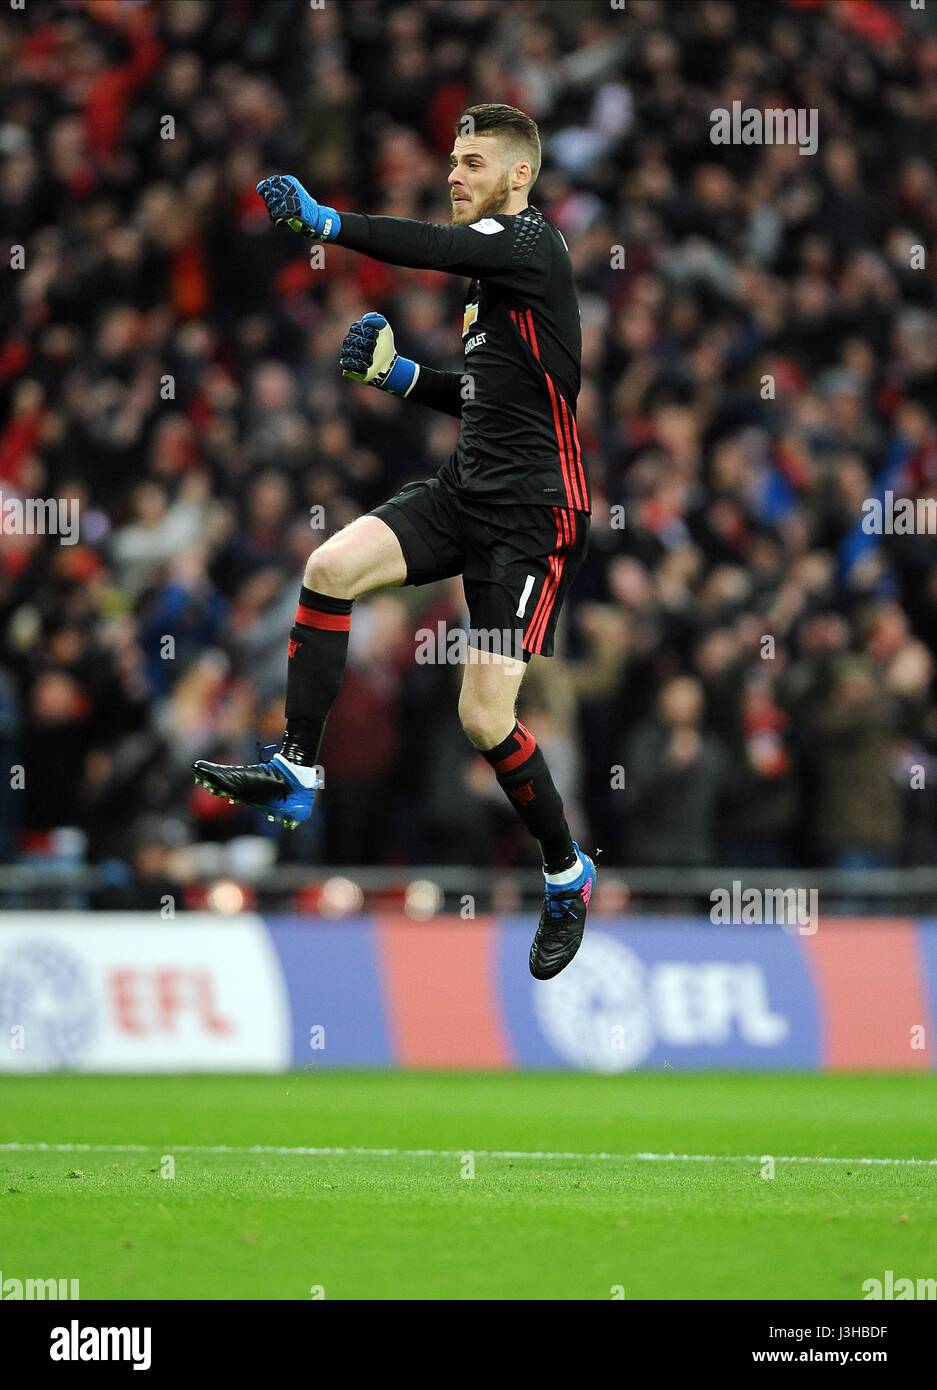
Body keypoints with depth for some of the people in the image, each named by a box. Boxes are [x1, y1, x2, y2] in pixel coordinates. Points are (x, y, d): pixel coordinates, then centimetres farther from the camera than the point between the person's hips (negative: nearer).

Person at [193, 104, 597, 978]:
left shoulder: (531, 243, -13)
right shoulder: (487, 265, 15)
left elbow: (432, 249, -31)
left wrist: (325, 221, -41)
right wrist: (400, 375, 7)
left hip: (532, 516, -8)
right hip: (466, 490, 8)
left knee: (485, 717, -11)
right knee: (330, 567, -13)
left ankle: (567, 874, 11)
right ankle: (295, 774, -8)